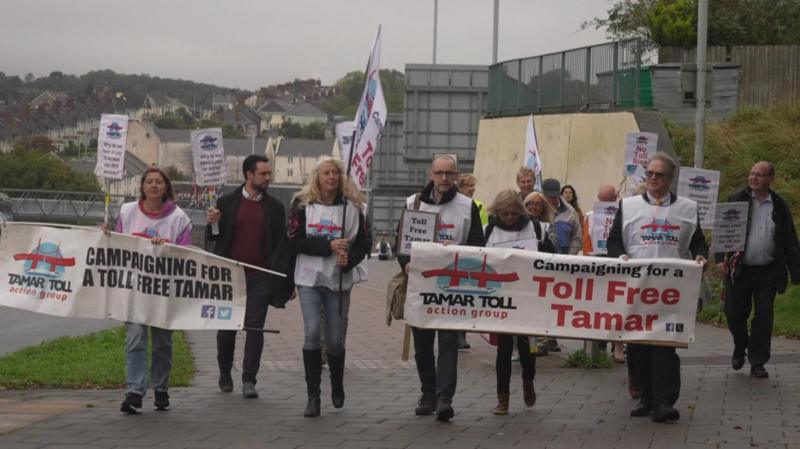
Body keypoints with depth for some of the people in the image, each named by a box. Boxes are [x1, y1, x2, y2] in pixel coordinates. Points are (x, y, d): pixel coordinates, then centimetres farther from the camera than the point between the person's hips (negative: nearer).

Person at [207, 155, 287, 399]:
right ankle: (225, 374, 26)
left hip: (260, 276, 0)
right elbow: (212, 238, 9)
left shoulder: (275, 207, 6)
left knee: (255, 328, -3)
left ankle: (248, 380, 0)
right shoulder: (226, 203, 4)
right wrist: (212, 225, -14)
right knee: (227, 326, 7)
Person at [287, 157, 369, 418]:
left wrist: (349, 260, -16)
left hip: (339, 281, 1)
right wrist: (329, 245, -15)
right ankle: (313, 395, -6)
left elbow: (362, 245, 5)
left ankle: (337, 386, 31)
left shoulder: (352, 208, 5)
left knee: (335, 338, 5)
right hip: (309, 279, -1)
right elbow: (295, 241, -6)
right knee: (312, 333, -12)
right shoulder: (302, 205, 2)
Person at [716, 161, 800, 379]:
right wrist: (721, 259, -11)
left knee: (764, 317, 0)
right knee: (735, 314, 5)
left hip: (768, 272, 0)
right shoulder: (736, 201, 2)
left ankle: (757, 363, 8)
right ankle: (740, 348, 33)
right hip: (739, 269, 0)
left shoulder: (779, 206, 5)